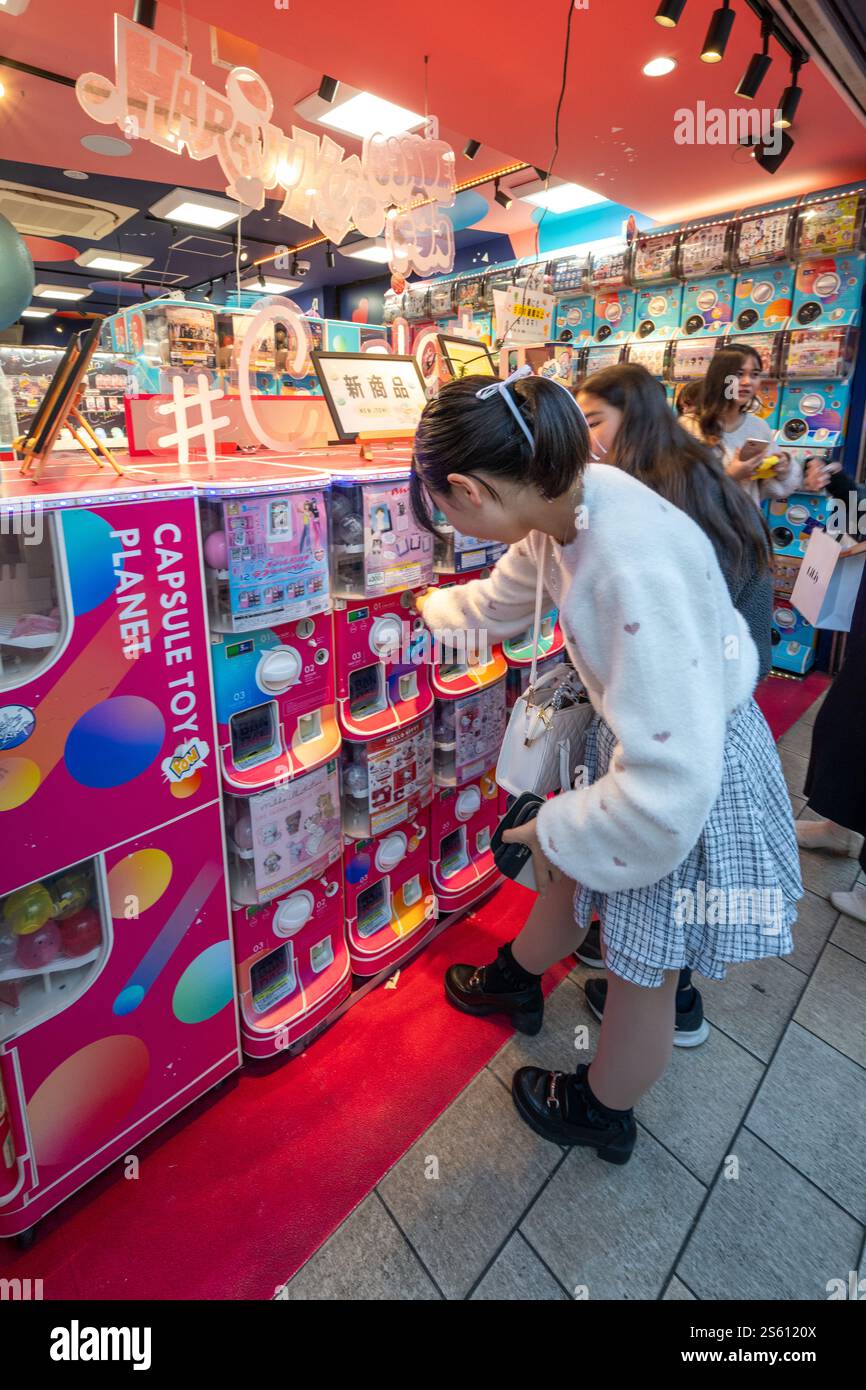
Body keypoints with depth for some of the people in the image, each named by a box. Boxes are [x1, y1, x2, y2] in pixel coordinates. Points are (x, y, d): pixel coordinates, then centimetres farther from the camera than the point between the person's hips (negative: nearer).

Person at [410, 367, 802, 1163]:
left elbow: (667, 789, -36)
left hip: (694, 778, -7)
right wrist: (433, 609, 29)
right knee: (565, 874, 29)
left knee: (641, 976, 17)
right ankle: (515, 984, 61)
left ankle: (601, 1114, 48)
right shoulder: (565, 503, -10)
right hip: (632, 736, 8)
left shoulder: (633, 567, -38)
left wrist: (555, 828, -18)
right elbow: (506, 596, 12)